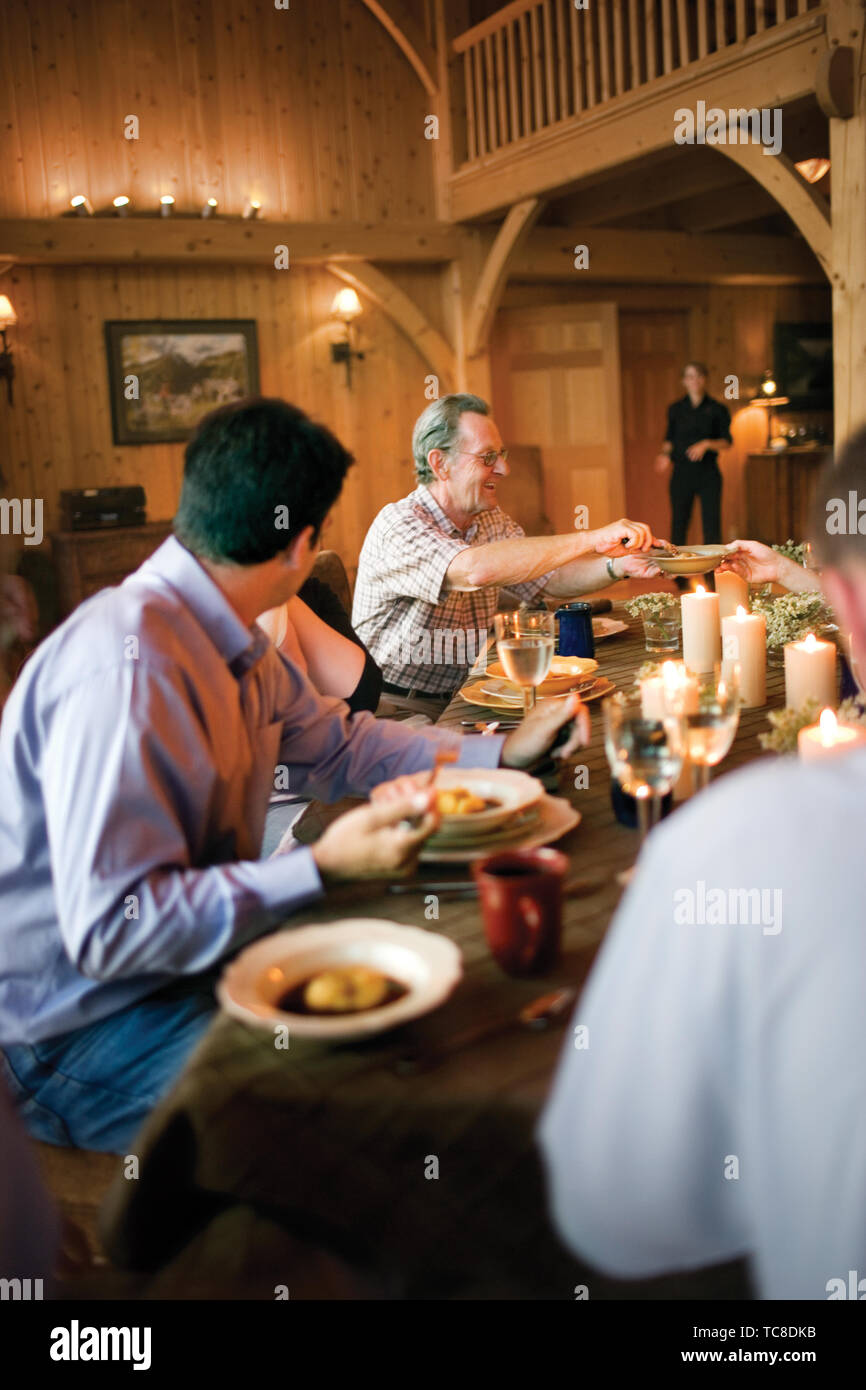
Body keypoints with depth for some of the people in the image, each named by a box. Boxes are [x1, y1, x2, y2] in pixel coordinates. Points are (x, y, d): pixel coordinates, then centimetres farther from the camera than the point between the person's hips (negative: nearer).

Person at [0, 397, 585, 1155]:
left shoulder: (228, 639, 3)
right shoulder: (129, 666, -28)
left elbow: (338, 744, 19)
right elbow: (108, 929, -28)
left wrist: (502, 751, 13)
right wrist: (323, 865, -30)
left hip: (206, 945, 9)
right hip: (84, 1037, -9)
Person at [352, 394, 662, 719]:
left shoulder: (492, 520, 8)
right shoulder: (398, 524, -19)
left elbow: (552, 578, 13)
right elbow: (477, 570, -37)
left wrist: (618, 566, -8)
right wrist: (592, 539, -33)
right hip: (401, 707, -8)